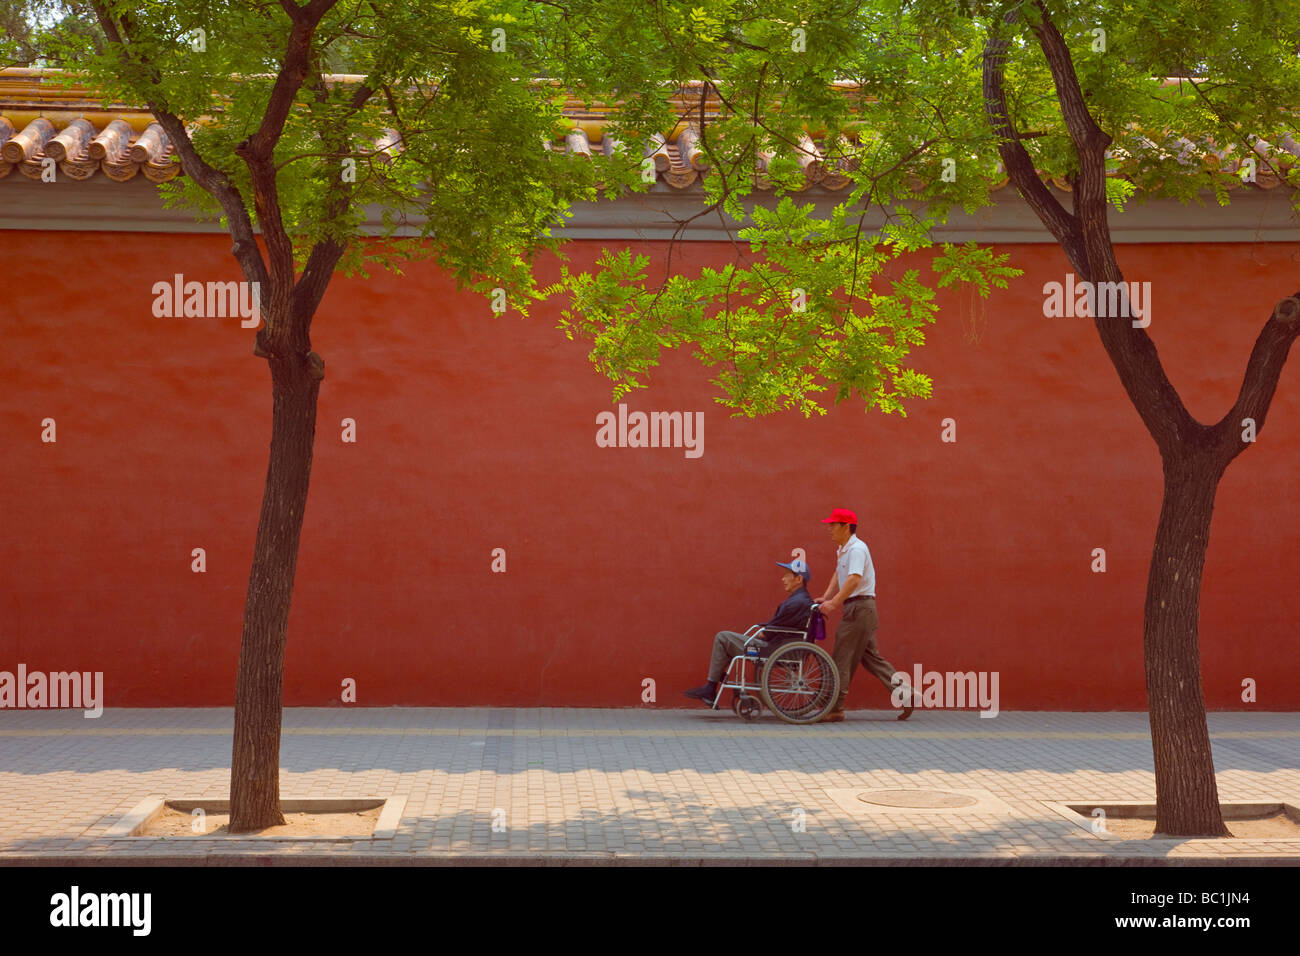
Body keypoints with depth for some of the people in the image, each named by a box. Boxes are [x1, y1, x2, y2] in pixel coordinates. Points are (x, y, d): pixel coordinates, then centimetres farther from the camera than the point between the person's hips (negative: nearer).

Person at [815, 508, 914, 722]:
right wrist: (826, 598, 7)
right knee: (870, 656, 11)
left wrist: (834, 603, -33)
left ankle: (835, 709, -3)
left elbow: (854, 579, -28)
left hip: (860, 607, -10)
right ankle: (904, 693, 10)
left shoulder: (857, 549, -16)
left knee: (842, 658, -6)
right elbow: (838, 575, 21)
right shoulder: (842, 550, 17)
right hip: (858, 609, 10)